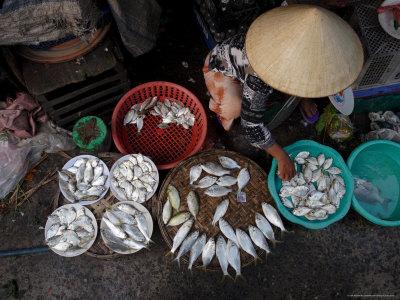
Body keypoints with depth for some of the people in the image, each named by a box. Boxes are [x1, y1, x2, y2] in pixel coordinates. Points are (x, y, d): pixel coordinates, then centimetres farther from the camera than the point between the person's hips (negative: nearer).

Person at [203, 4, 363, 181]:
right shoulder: (257, 80, -44)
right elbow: (252, 125, -35)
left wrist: (305, 98, 7)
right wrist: (282, 157, -28)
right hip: (221, 66, -5)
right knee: (235, 109, -27)